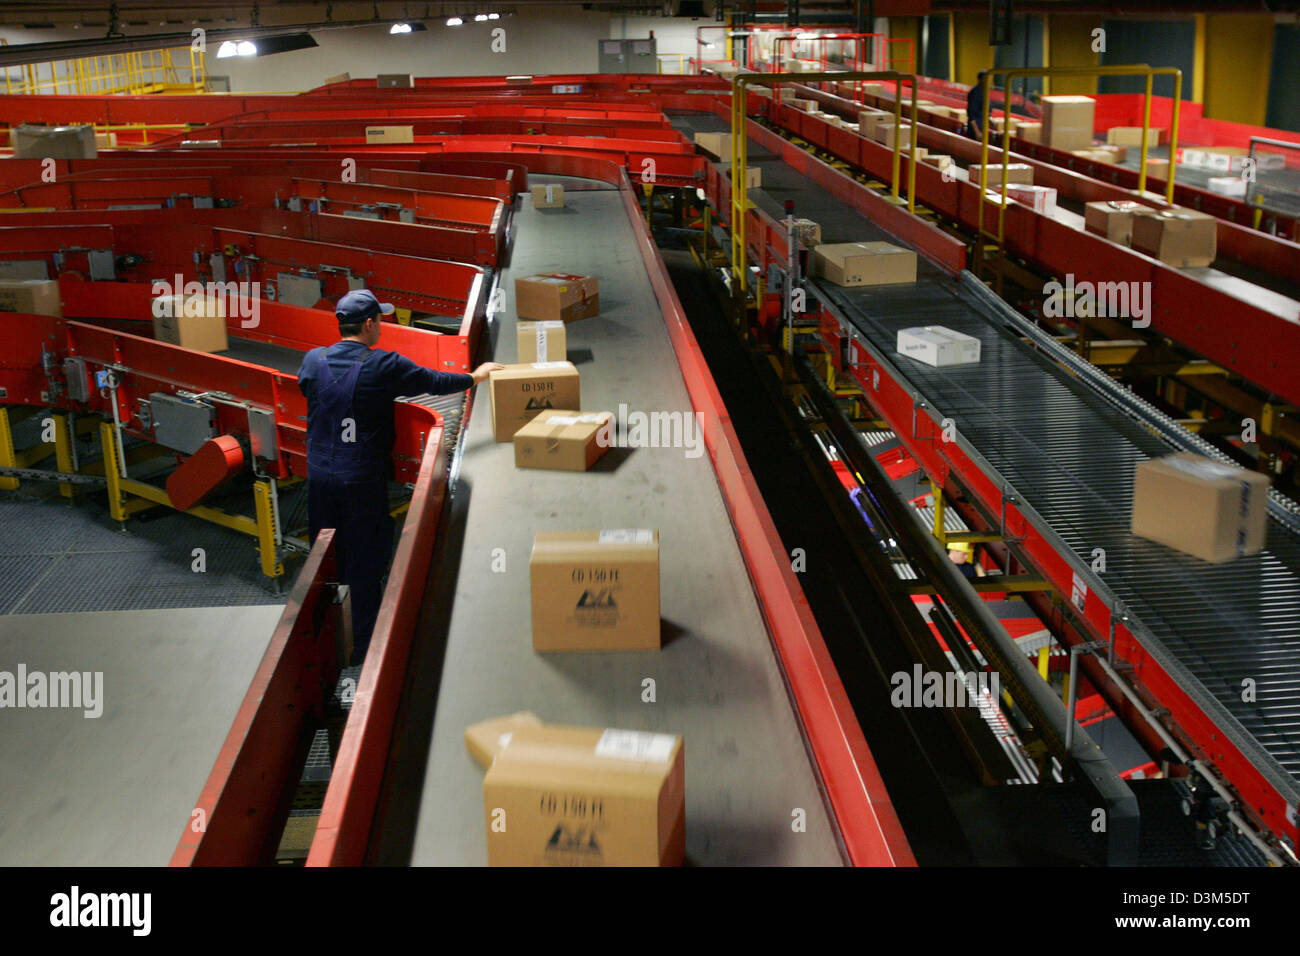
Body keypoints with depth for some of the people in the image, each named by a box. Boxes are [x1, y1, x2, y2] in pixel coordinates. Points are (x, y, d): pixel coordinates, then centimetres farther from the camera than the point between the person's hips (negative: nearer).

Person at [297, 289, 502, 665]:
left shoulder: (313, 360, -2)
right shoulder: (383, 367, -14)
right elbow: (433, 382, -2)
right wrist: (474, 377, 17)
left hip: (319, 476, 5)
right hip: (362, 479, -4)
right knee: (364, 562, 7)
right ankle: (362, 645, 17)